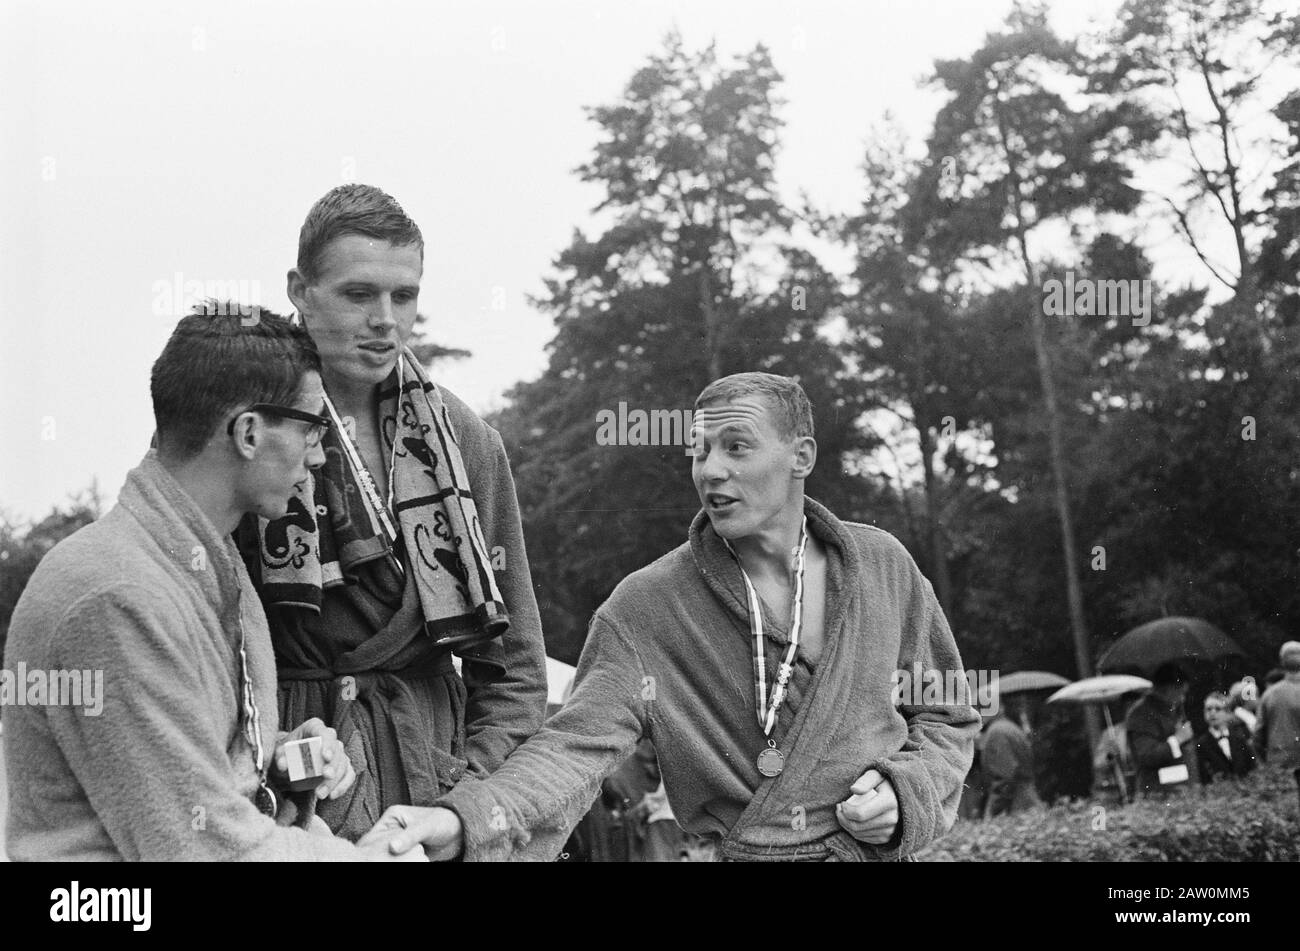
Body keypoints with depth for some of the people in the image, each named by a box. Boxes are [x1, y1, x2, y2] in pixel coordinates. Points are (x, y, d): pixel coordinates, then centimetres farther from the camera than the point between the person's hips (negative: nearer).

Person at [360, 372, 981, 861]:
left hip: (883, 849, 1)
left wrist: (905, 789, -10)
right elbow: (581, 740, -17)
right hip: (743, 854, -1)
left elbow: (947, 715, 10)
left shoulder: (882, 566, 0)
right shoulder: (646, 608, -7)